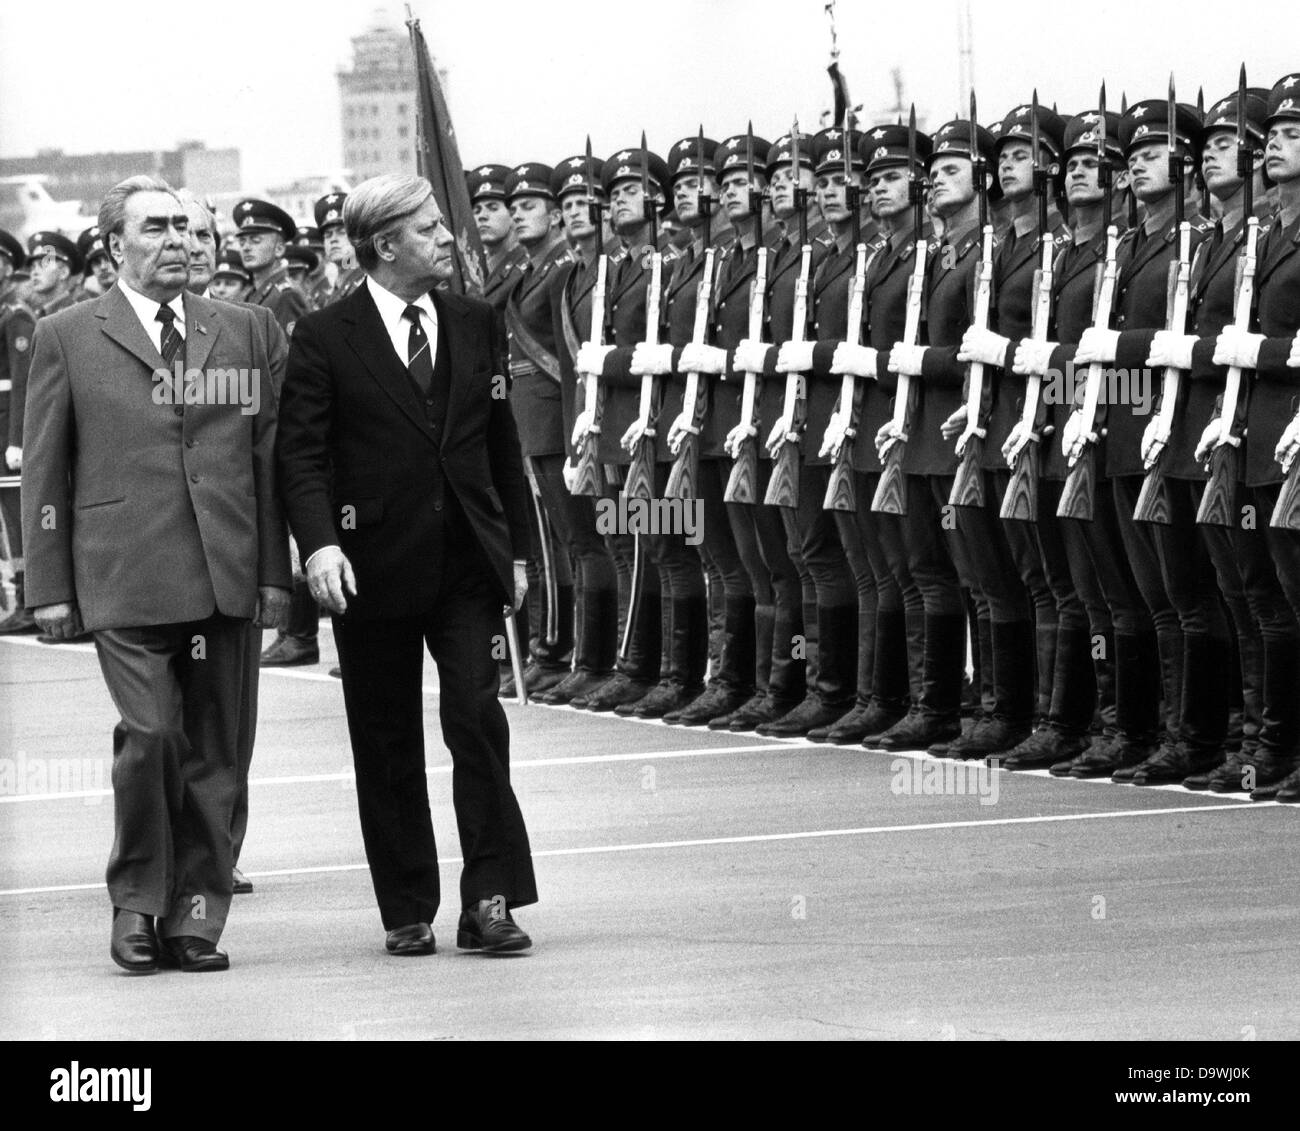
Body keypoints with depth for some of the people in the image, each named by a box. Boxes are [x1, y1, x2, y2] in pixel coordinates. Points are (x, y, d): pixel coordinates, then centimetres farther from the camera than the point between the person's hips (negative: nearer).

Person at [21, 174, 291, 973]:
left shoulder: (247, 332, 14)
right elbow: (45, 472, 6)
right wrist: (49, 586, 1)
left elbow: (270, 454, 13)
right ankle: (137, 900, 4)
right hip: (123, 578, -3)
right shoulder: (67, 338, 6)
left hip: (225, 576, 3)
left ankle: (196, 916, 12)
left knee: (212, 752, 4)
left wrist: (275, 570, 7)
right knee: (150, 734, -14)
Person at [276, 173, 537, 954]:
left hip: (468, 561, 2)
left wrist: (516, 549, 11)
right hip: (374, 567, -2)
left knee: (479, 720, -9)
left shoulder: (475, 325, 9)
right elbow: (302, 455, -7)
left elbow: (503, 442, 14)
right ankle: (408, 911, 13)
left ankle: (490, 899, -5)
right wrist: (319, 544, -21)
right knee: (388, 744, 5)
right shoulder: (325, 339, -3)